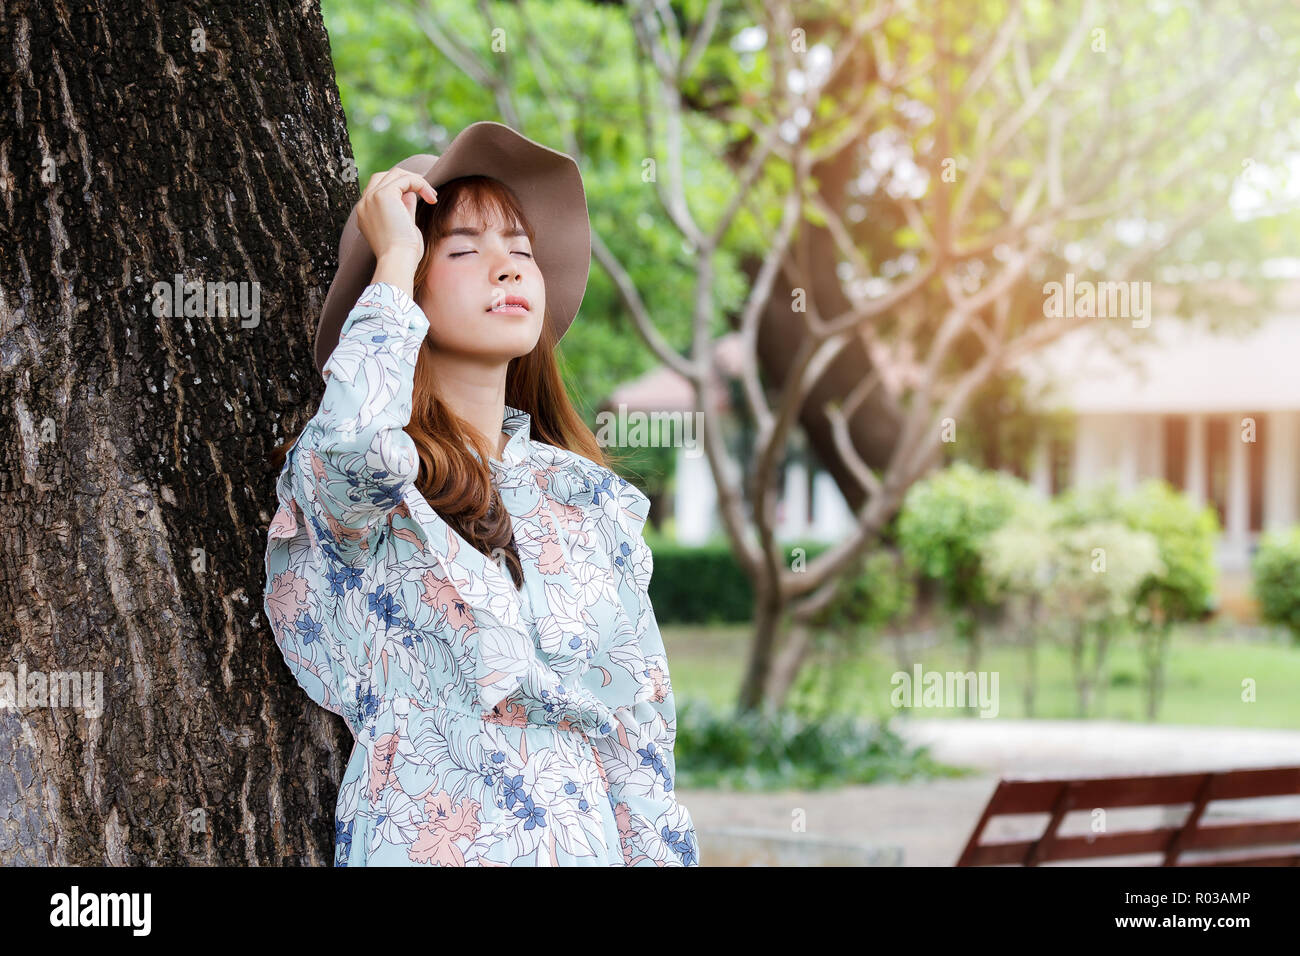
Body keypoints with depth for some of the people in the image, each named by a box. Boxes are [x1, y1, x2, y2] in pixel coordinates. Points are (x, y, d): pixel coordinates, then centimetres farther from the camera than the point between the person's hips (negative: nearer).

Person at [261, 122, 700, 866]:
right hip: (426, 840, -4)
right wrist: (396, 259, -14)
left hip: (588, 837, 4)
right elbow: (358, 441, -28)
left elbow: (638, 720, 12)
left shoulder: (589, 498, 12)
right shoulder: (340, 477, -3)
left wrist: (658, 850, 4)